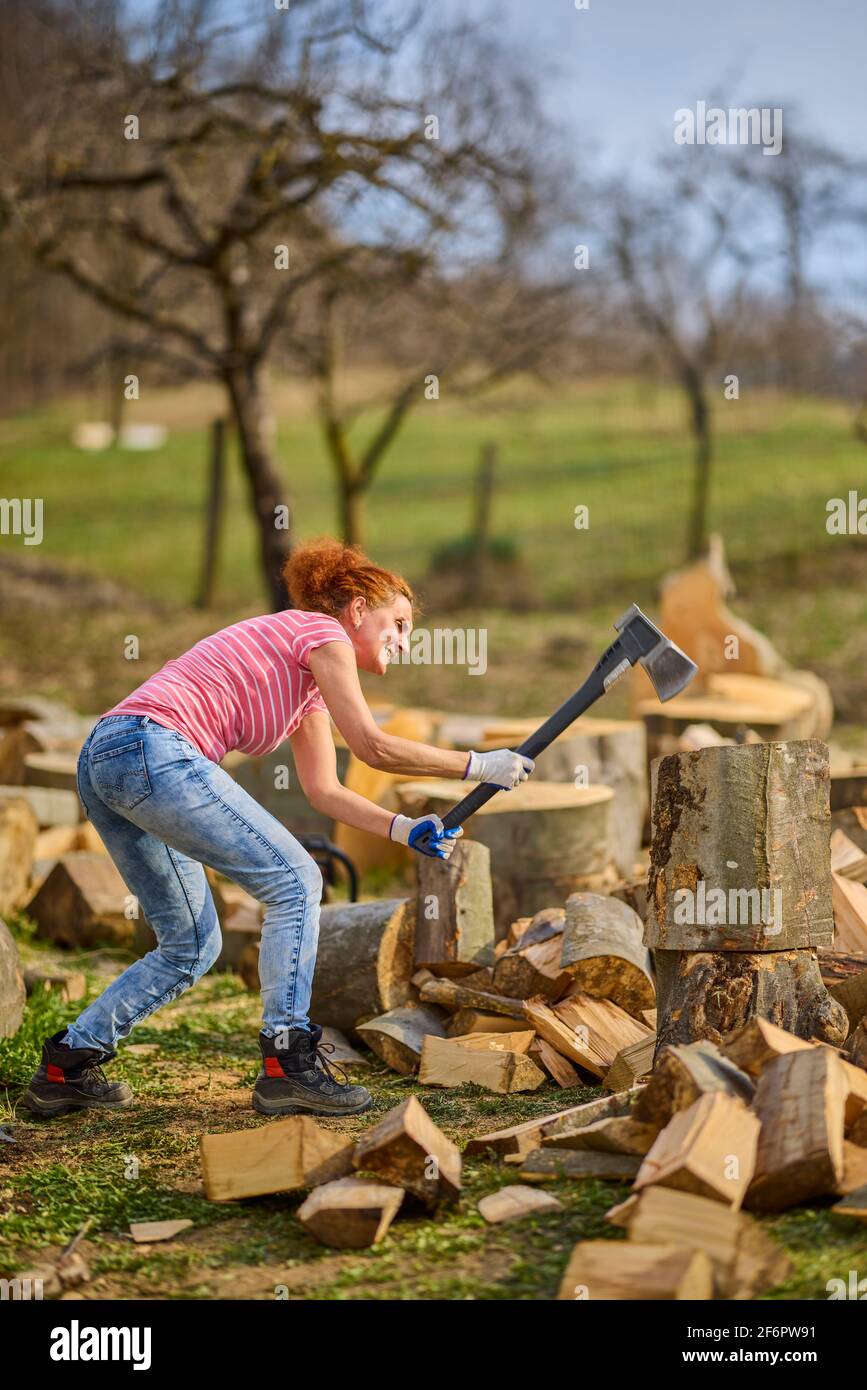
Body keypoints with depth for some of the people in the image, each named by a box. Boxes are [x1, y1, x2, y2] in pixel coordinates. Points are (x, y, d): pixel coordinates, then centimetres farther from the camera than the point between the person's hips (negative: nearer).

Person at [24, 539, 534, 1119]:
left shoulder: (309, 689, 29)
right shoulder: (321, 632, 2)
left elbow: (325, 790, 25)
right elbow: (373, 747, -3)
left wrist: (406, 830, 14)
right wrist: (479, 766, 4)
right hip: (153, 749, -10)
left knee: (193, 946, 15)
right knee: (296, 882, -6)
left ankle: (66, 1067, 16)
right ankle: (287, 1065, -8)